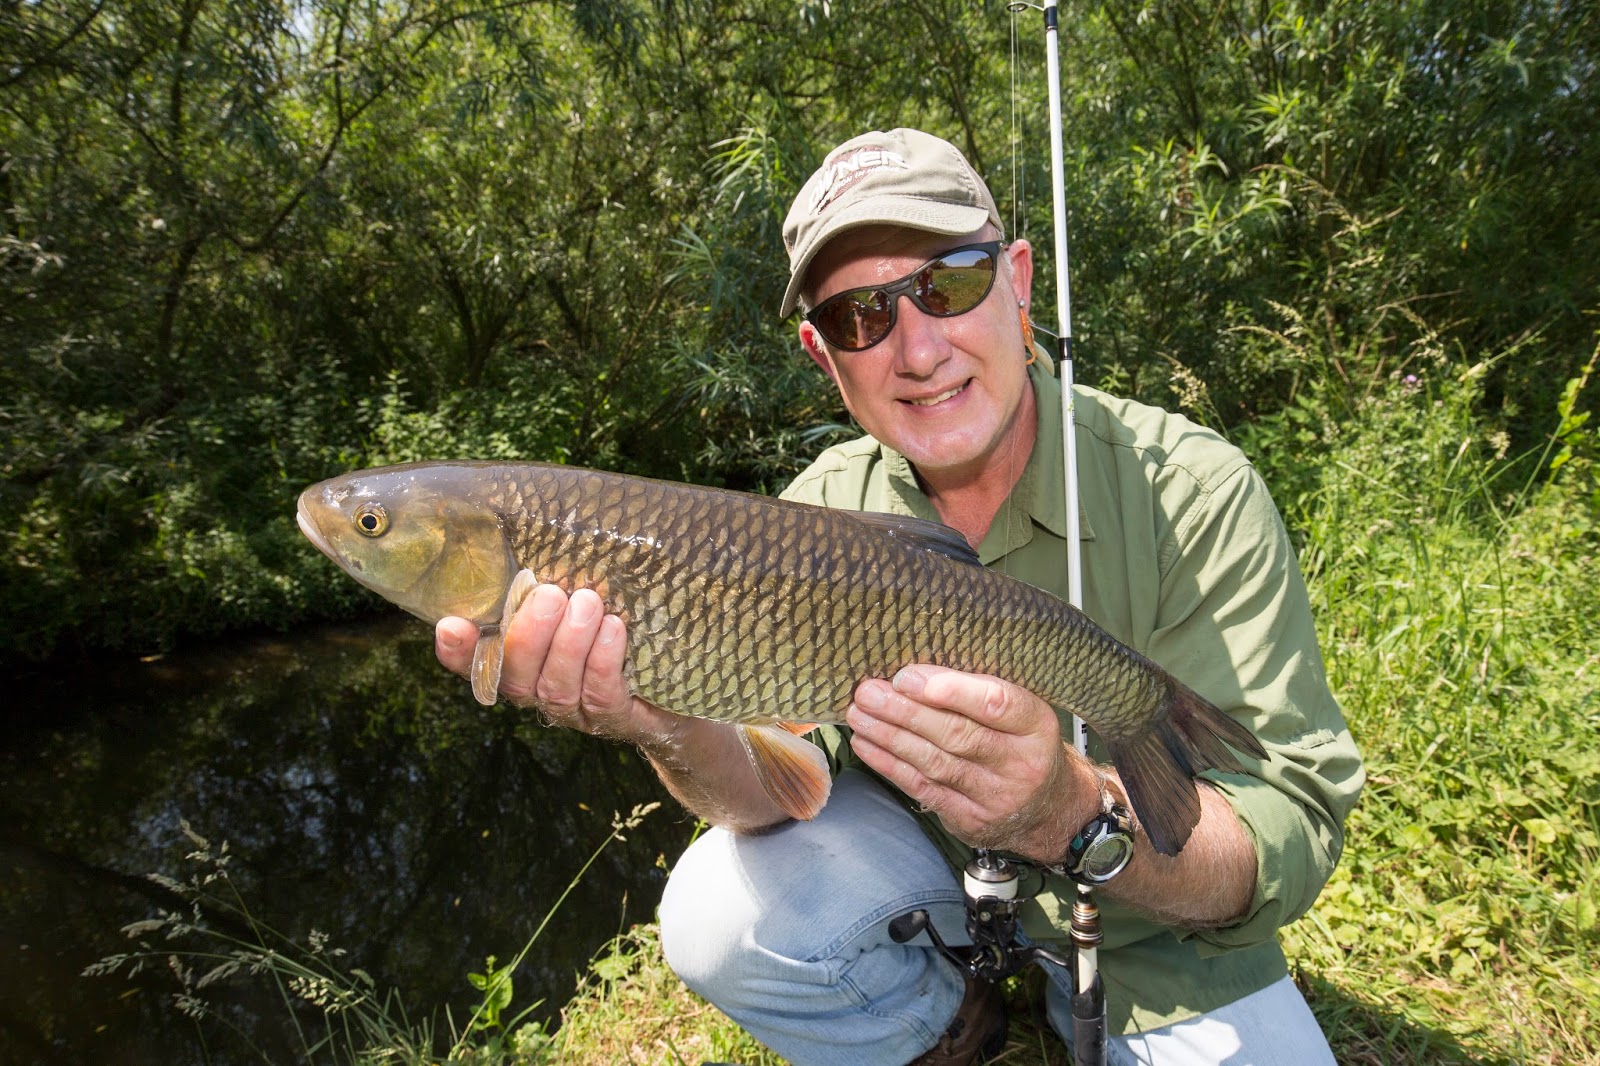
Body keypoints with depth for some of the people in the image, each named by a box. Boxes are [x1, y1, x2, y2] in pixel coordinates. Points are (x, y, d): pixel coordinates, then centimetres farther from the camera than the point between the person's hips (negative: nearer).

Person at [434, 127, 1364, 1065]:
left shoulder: (1194, 494, -22)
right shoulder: (825, 509, -12)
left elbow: (1293, 839, -25)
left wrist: (1069, 813, -44)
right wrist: (670, 722, -40)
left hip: (1156, 927, 0)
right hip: (929, 863, 1)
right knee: (721, 921, -20)